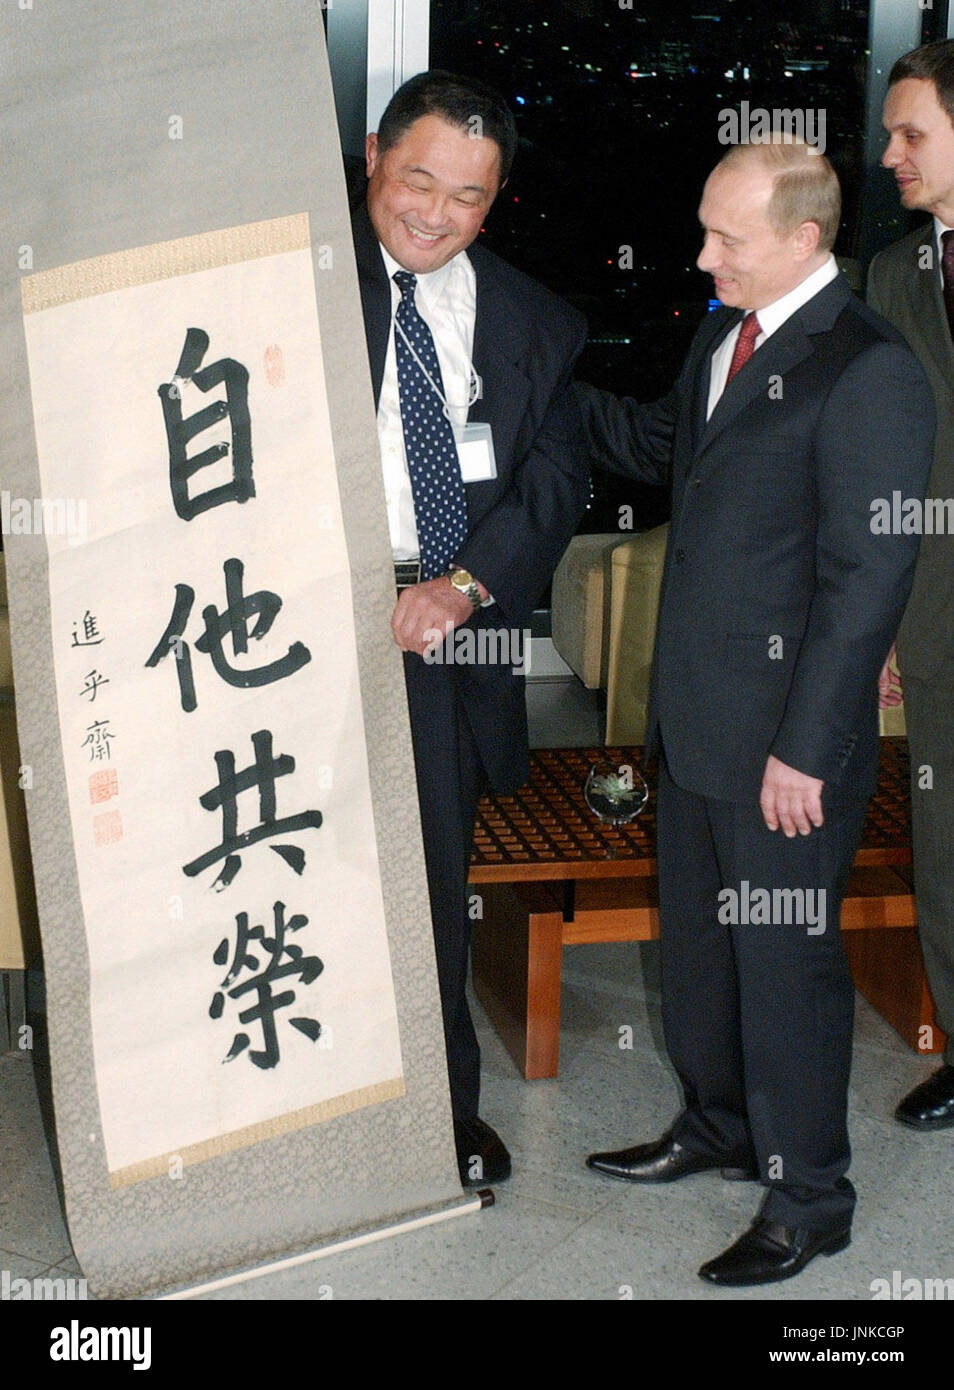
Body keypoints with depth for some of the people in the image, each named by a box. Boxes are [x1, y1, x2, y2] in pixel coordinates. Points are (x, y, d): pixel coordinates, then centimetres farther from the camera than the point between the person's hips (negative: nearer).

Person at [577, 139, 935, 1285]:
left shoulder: (867, 372, -18)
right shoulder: (722, 336, 10)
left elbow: (866, 578, -20)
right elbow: (654, 446, 27)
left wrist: (805, 748, -20)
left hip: (786, 734, -8)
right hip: (695, 718, 9)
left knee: (786, 958, 5)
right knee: (696, 935, 21)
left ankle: (805, 1196, 24)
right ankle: (718, 1126, 43)